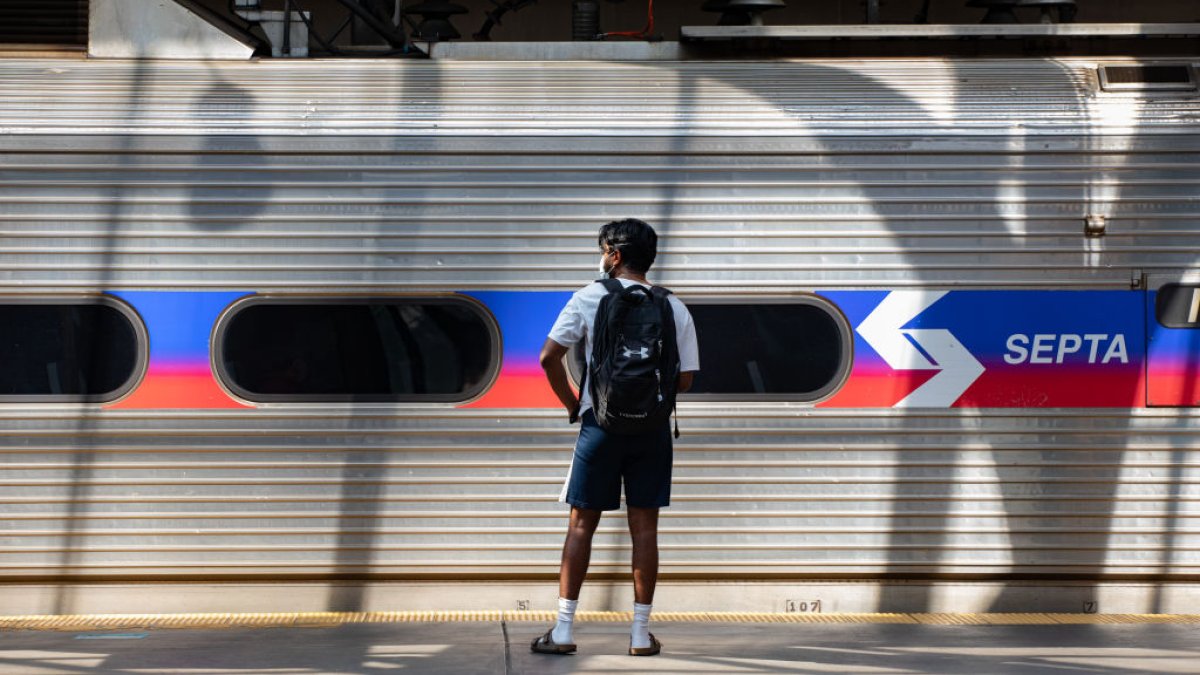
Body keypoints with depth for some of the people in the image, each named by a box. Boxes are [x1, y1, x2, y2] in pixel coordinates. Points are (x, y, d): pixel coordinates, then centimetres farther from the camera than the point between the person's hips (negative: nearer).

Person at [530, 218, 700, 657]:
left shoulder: (590, 297, -3)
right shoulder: (674, 309, 3)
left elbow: (549, 358, -7)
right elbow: (684, 379, 2)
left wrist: (573, 405, 5)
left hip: (601, 423, -2)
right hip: (653, 427, 2)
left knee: (581, 524, 4)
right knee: (644, 527, 6)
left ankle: (563, 631, 5)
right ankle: (641, 634, 7)